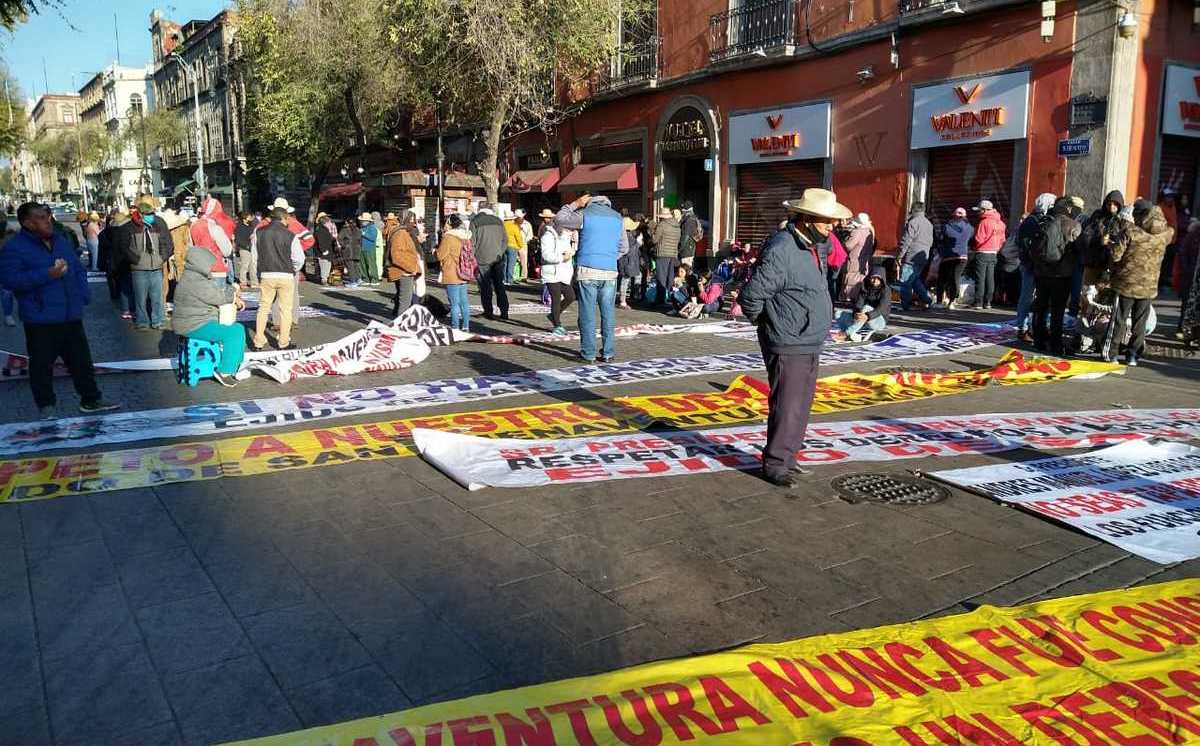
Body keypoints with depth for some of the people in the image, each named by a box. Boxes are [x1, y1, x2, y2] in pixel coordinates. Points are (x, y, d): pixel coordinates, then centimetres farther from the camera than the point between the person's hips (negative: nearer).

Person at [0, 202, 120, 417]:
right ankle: (46, 406, 15)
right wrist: (47, 275, -21)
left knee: (82, 360, 10)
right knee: (42, 364, 3)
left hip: (71, 316, 6)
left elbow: (79, 269, 20)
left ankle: (91, 399, 20)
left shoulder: (62, 241, 13)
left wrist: (82, 296, 6)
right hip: (41, 319, -5)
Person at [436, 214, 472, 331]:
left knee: (454, 303, -4)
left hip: (451, 276, -7)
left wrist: (437, 248, 12)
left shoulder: (448, 238, -14)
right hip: (463, 274, 7)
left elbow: (440, 255, -9)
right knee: (464, 301, 11)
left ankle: (455, 327, -2)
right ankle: (465, 326, 16)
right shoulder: (466, 237, 8)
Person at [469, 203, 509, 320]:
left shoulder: (475, 220, -2)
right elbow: (505, 239, 10)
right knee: (499, 285, 10)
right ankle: (504, 313, 7)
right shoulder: (498, 220, 8)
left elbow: (472, 241, -4)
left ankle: (488, 312, 8)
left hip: (483, 259, -3)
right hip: (498, 258, 3)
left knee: (485, 287, 6)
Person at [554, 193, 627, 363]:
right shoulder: (617, 218, 12)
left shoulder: (584, 214, 0)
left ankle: (588, 352, 3)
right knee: (608, 313, 7)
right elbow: (624, 248, 17)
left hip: (587, 271, -3)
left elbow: (558, 221, 9)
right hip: (610, 272, 3)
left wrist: (575, 204, 14)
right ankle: (609, 353, 8)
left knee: (587, 314, 1)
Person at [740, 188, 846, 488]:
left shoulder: (814, 245, 8)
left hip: (811, 345, 9)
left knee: (801, 405, 17)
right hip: (788, 347, -9)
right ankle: (774, 464, 9)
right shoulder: (781, 251, -21)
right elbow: (750, 296, -21)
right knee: (787, 406, -3)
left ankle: (787, 456, 30)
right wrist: (767, 322, -4)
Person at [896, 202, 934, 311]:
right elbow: (930, 242, 20)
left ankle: (904, 305, -1)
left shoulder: (913, 222, -12)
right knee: (916, 280, 19)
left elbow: (906, 241, -14)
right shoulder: (929, 224, 14)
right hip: (924, 257, 9)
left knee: (905, 282, -3)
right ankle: (927, 299, 11)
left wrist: (899, 256, -10)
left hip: (912, 257, -8)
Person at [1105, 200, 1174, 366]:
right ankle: (1133, 355, 14)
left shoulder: (1131, 231, -14)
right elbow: (1171, 230, 25)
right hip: (1149, 286, 3)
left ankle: (1111, 353, 7)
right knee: (1140, 322, 11)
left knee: (1119, 321, 5)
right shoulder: (1164, 234, -1)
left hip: (1127, 283, -3)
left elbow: (1116, 255, -15)